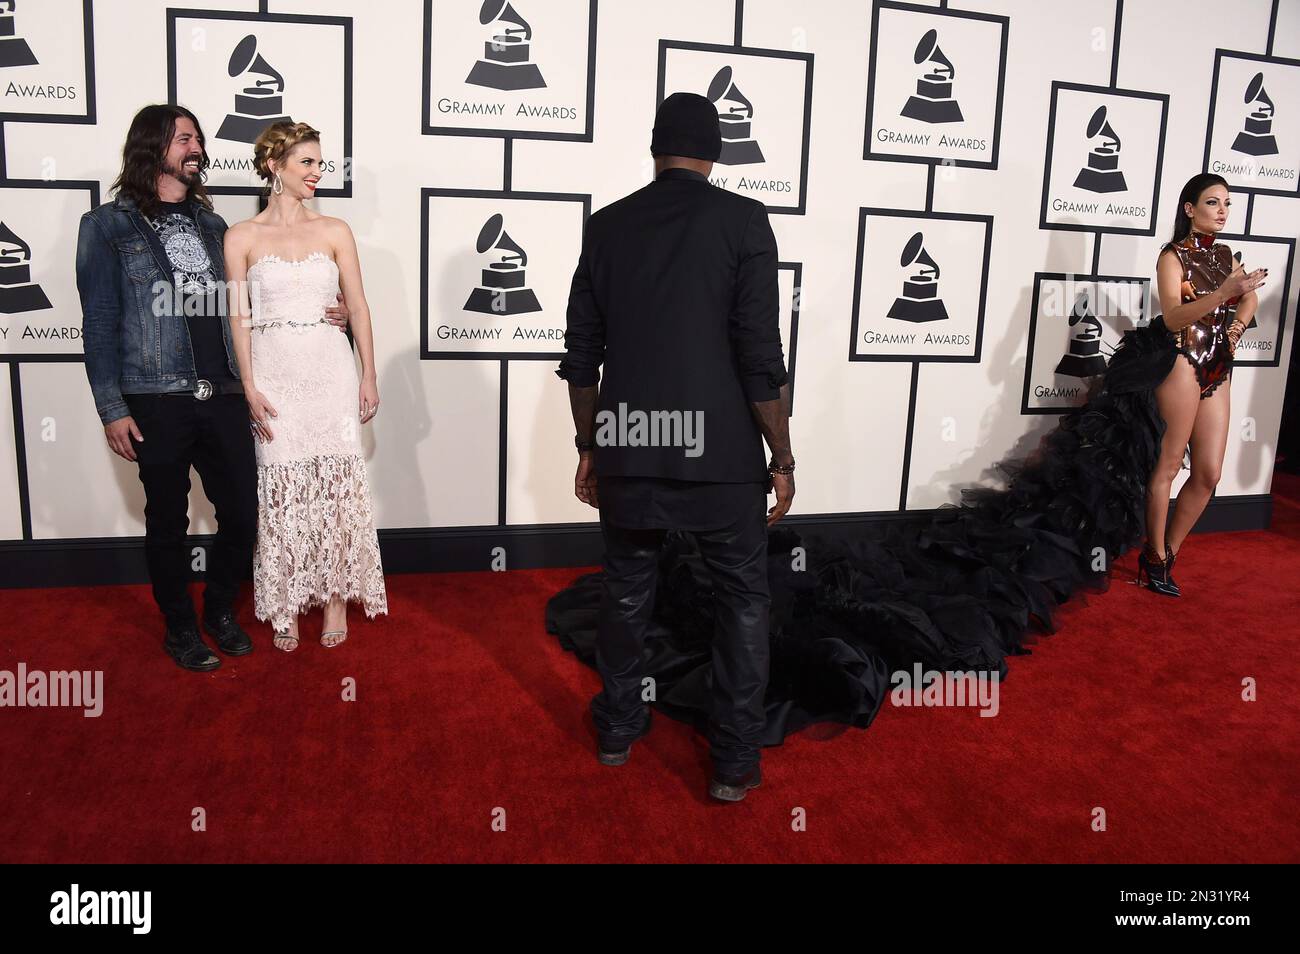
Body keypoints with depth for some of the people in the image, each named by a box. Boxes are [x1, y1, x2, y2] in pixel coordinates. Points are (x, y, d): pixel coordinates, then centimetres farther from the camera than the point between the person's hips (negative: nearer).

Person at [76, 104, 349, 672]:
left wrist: (320, 316, 3)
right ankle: (179, 626, 28)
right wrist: (111, 409, -8)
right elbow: (99, 323, -3)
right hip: (157, 403, -4)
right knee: (168, 521, 8)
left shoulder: (211, 225, 14)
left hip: (223, 397, 4)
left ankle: (220, 610, 30)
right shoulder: (108, 226, 0)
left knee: (242, 512, 6)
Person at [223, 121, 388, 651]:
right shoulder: (242, 238, 3)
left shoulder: (334, 231, 6)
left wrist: (369, 378, 2)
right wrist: (250, 387, -6)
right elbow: (239, 316, 1)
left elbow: (358, 307, 6)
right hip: (274, 374, -1)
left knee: (337, 484, 2)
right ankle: (287, 606, 16)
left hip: (329, 371, 1)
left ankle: (336, 596, 16)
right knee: (282, 491, 4)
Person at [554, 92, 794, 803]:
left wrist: (589, 446, 17)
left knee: (626, 592, 18)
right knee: (742, 599, 12)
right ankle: (734, 763, 16)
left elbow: (580, 355, 7)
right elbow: (761, 356, -10)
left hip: (627, 451, 3)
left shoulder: (607, 225, 6)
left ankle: (618, 729, 34)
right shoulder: (742, 220, -5)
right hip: (719, 452, -3)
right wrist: (782, 458, -1)